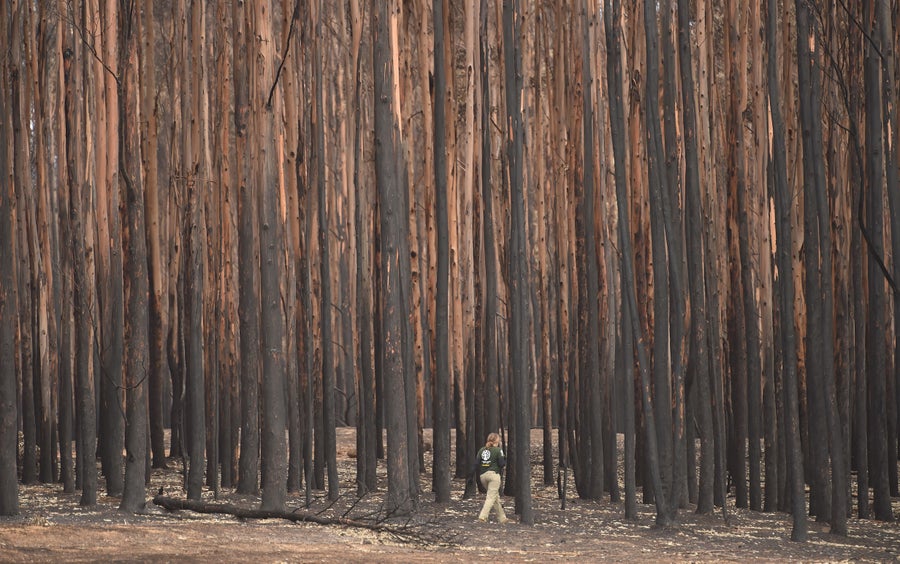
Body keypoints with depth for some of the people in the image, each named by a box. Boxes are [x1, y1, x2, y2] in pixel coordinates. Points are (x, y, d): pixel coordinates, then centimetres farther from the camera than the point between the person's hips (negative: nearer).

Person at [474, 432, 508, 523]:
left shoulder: (481, 450, 9)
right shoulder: (498, 450, -5)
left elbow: (476, 463, 5)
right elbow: (502, 463, -8)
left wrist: (478, 475, 14)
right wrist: (504, 458, 12)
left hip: (483, 475, 6)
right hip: (493, 474, -6)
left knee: (496, 496, 16)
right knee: (491, 497, -5)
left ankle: (502, 518, 20)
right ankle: (483, 516, -20)